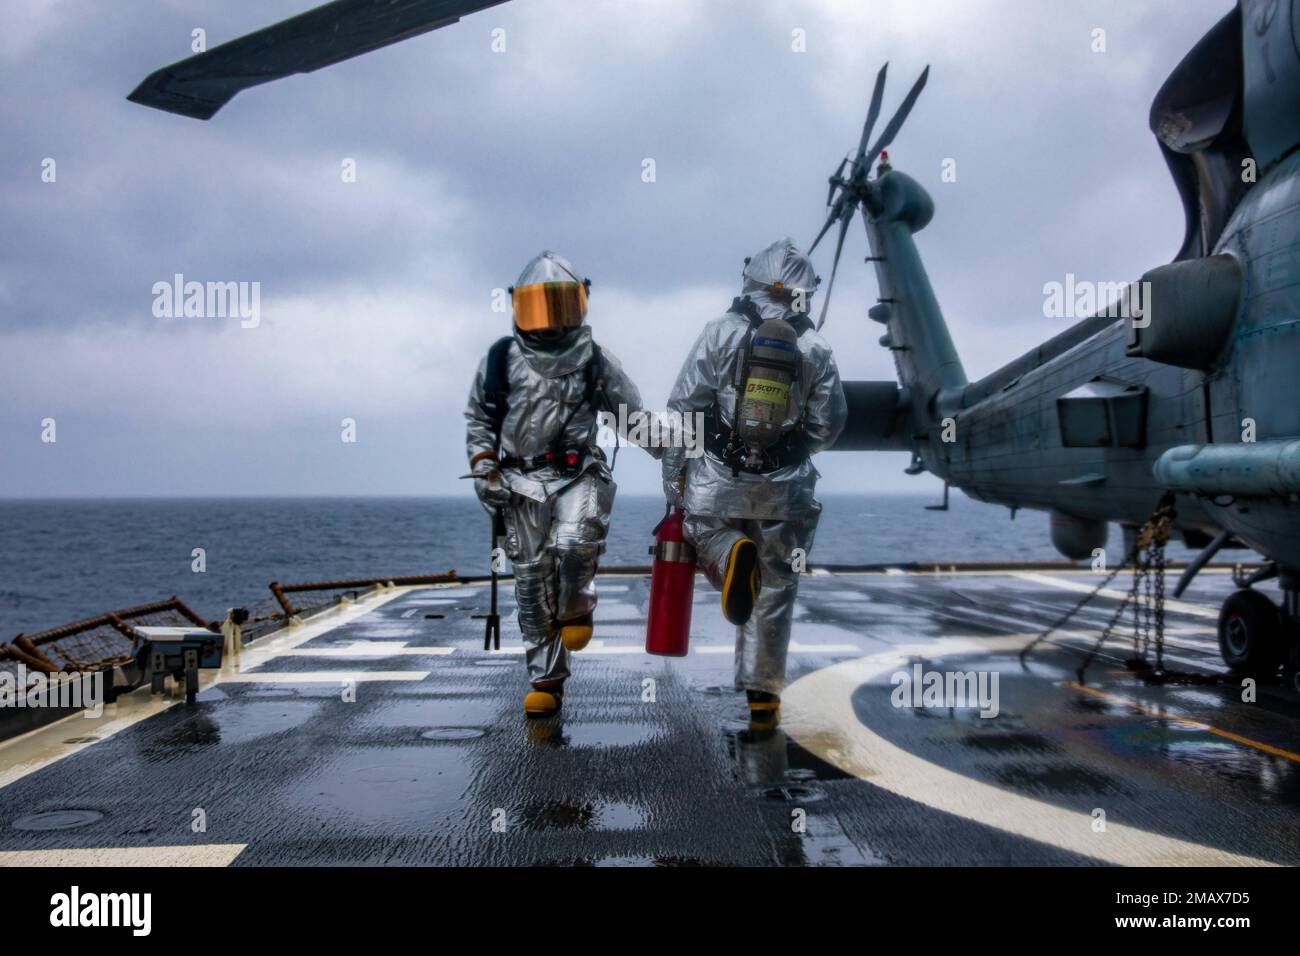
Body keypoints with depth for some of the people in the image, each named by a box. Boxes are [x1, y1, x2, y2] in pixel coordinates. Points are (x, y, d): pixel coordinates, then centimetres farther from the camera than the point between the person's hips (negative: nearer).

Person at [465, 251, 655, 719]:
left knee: (572, 544, -29)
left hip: (580, 474, -1)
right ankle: (546, 681, 13)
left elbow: (633, 415, 14)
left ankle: (577, 608, 4)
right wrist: (483, 467, 3)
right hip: (523, 482, 2)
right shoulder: (502, 360, 6)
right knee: (532, 579, 2)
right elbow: (478, 418, 15)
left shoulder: (596, 362, 5)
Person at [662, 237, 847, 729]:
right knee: (775, 591, 11)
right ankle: (762, 696, 11)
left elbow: (683, 407, -6)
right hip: (784, 490, 1)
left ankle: (730, 557, -10)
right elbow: (828, 424, 6)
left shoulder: (721, 333, -3)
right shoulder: (816, 350, 2)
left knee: (706, 530, 26)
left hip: (716, 483, -1)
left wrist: (672, 473, 2)